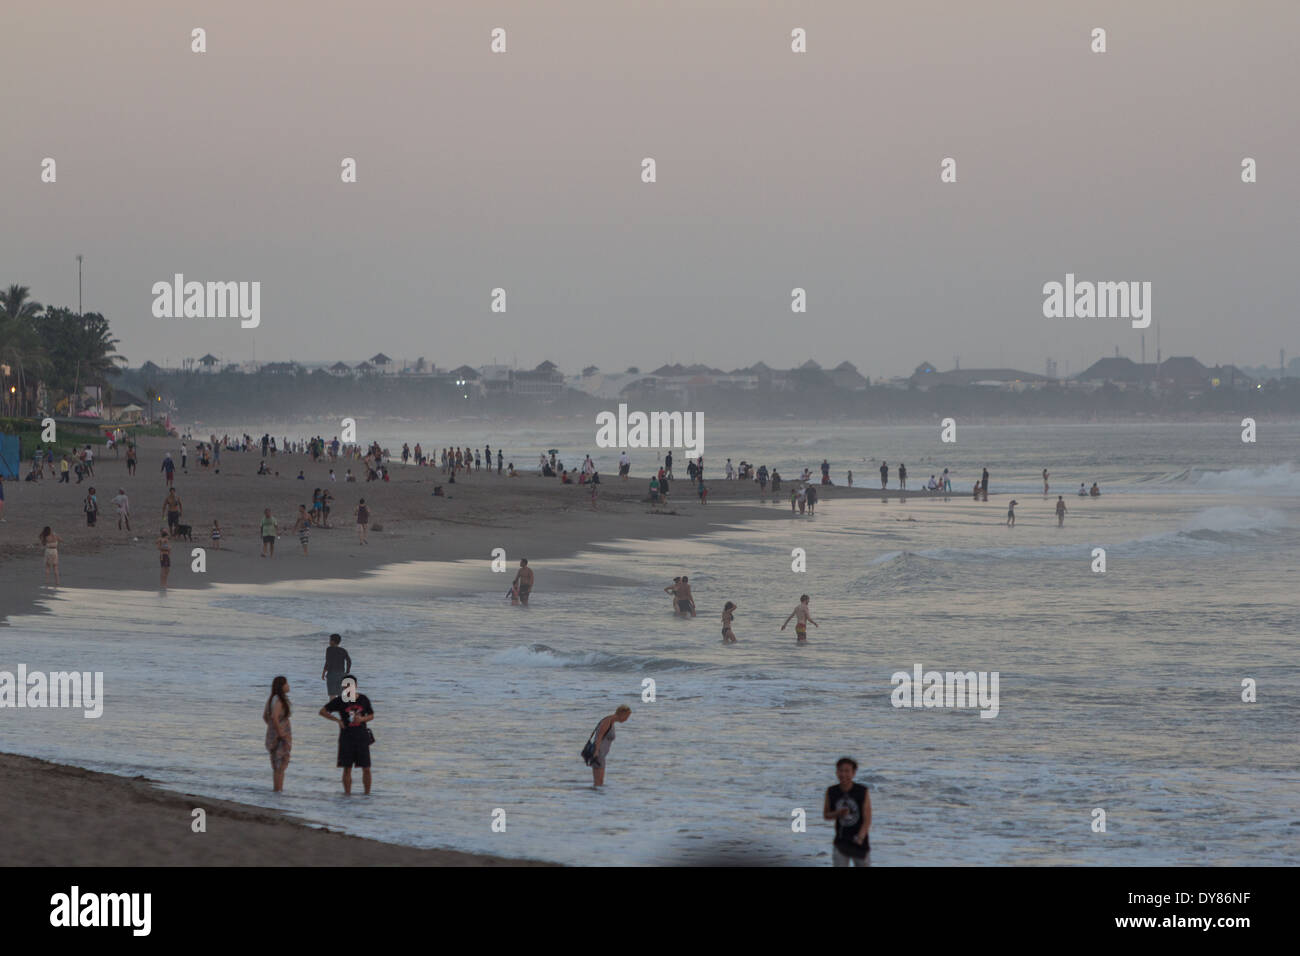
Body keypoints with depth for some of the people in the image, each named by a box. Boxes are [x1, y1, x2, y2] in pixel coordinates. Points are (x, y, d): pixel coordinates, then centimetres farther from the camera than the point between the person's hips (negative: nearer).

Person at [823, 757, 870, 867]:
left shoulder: (862, 791, -13)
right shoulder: (831, 792, -6)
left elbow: (867, 820, -14)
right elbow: (825, 815, 7)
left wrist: (860, 837, -31)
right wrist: (838, 813, -16)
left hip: (859, 844, -1)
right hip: (841, 843, 1)